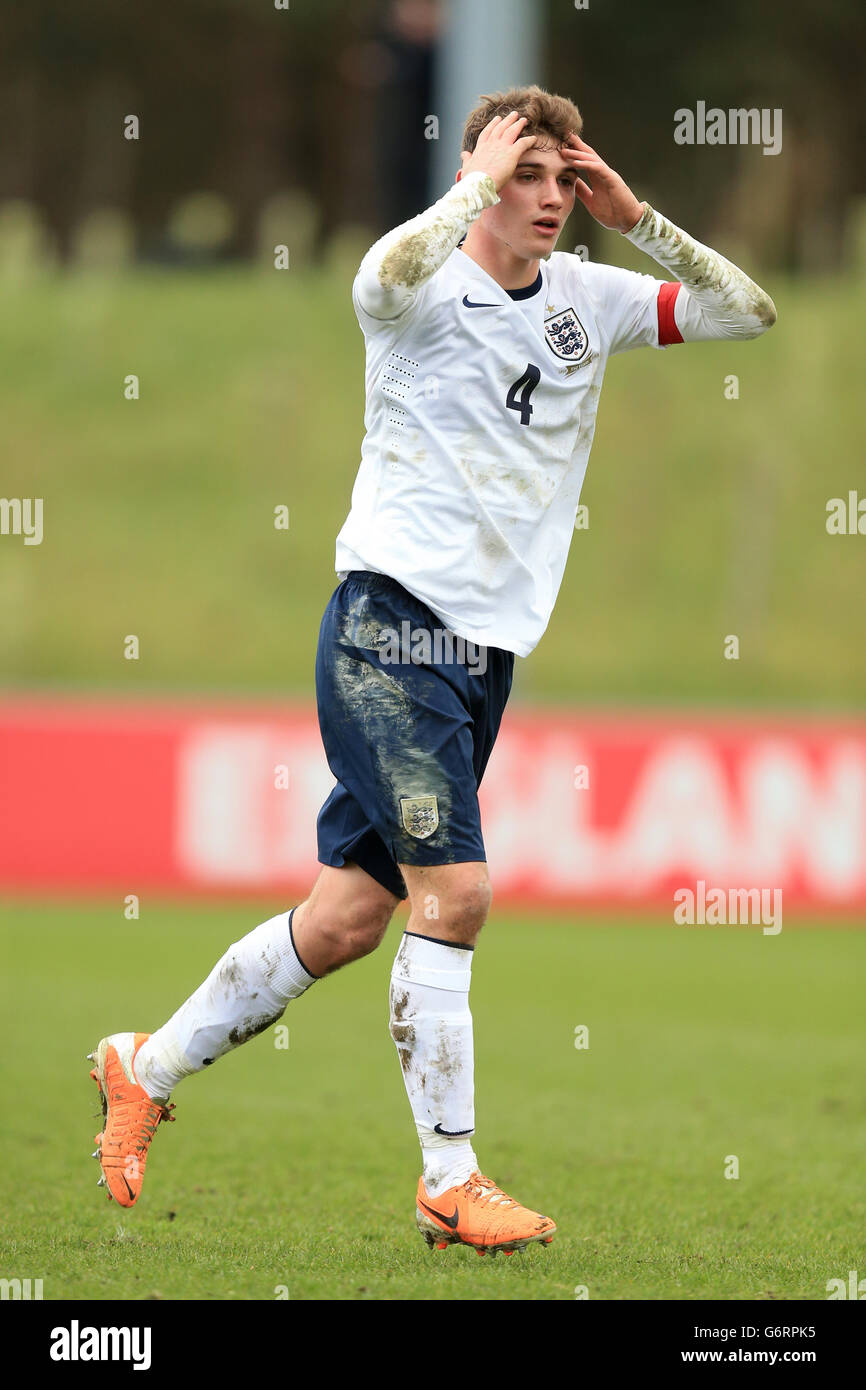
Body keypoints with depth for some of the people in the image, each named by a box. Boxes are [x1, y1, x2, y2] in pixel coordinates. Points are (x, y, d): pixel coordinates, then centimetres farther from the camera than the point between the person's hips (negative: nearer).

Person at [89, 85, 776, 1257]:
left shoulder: (587, 299, 10)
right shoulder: (425, 288, -9)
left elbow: (747, 312, 9)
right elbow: (387, 276, -34)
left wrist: (638, 220, -3)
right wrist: (483, 179, -23)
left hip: (488, 651, 7)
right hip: (390, 625, -7)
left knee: (349, 915, 7)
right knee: (454, 892, -14)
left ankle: (149, 1069, 24)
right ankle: (451, 1181, -5)